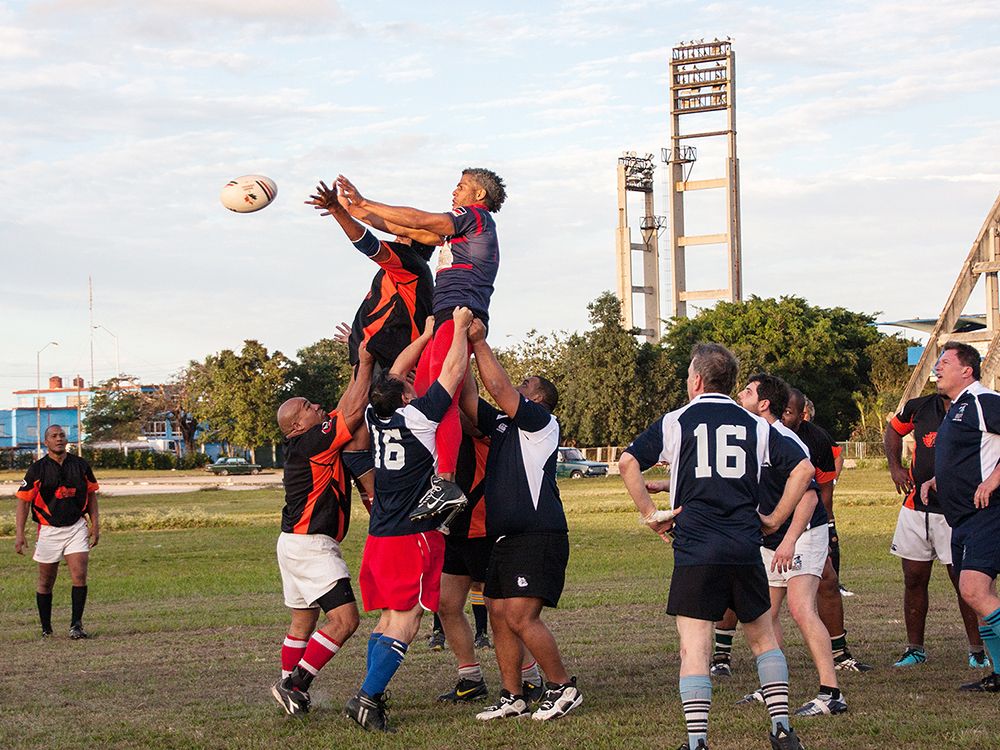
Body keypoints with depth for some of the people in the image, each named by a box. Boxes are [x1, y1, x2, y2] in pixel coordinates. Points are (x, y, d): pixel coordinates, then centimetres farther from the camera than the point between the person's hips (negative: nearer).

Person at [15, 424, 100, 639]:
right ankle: (46, 629, 18)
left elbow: (91, 495, 13)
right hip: (48, 531, -1)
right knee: (46, 583, 6)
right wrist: (19, 534, -9)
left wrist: (95, 525, 5)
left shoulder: (81, 466, 2)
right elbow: (24, 501, -2)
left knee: (80, 576, -12)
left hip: (76, 527, 1)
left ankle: (76, 625, -4)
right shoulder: (37, 469, -5)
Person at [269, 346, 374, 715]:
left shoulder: (303, 444, 11)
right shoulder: (311, 442, -16)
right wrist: (365, 363, -13)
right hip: (311, 544, -10)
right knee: (344, 619, -12)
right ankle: (294, 684, -12)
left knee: (303, 620, 17)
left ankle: (289, 688, 20)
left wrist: (360, 366, 14)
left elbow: (344, 410, 19)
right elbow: (353, 412, -20)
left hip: (295, 542, 11)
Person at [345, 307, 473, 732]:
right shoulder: (418, 416, -10)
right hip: (413, 536, -7)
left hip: (380, 536, 7)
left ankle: (373, 696, 8)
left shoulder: (376, 420, 7)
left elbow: (394, 373, 21)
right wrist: (460, 328, 7)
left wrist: (427, 335, 28)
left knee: (388, 618, 13)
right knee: (405, 623, -7)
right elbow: (453, 372, -6)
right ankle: (367, 697, -16)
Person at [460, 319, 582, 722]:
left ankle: (563, 686, -1)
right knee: (499, 615, 6)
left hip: (539, 536, -9)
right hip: (505, 538, 9)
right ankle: (513, 697, 13)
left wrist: (479, 342, -7)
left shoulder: (541, 421, -3)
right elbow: (467, 397, 11)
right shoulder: (499, 423, 19)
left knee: (521, 617, -14)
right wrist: (466, 349, 5)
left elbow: (499, 389, -13)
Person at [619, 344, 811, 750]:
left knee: (694, 647, -3)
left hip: (695, 550, -3)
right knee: (763, 636, 18)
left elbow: (628, 462, -6)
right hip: (746, 548, 3)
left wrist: (649, 514, 1)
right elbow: (803, 467, 5)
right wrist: (775, 519, 11)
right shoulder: (755, 425, 11)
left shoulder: (676, 420, 4)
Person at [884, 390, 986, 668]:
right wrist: (895, 467, 8)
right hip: (916, 507, 4)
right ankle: (915, 648, 20)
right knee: (914, 580, 8)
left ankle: (977, 650, 9)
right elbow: (893, 431, 23)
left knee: (963, 581, -5)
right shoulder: (920, 407, 4)